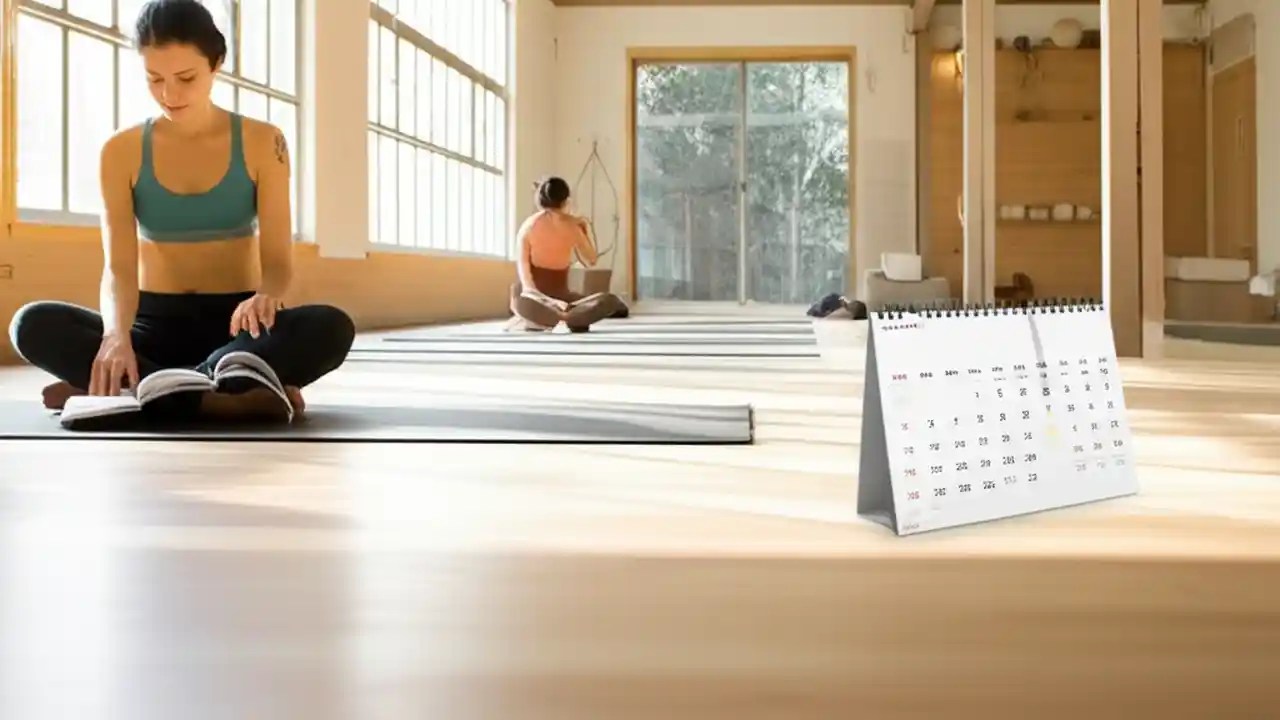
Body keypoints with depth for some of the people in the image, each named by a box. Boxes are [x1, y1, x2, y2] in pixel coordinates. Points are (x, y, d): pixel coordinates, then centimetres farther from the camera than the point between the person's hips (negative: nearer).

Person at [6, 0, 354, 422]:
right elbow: (118, 267, -10)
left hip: (234, 324, -1)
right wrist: (117, 333, -33)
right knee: (33, 326, -28)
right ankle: (235, 401, -34)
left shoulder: (261, 143, -2)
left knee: (331, 328, -33)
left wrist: (266, 297, -33)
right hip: (155, 325, 1)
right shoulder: (121, 152, 0)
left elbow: (278, 259, -7)